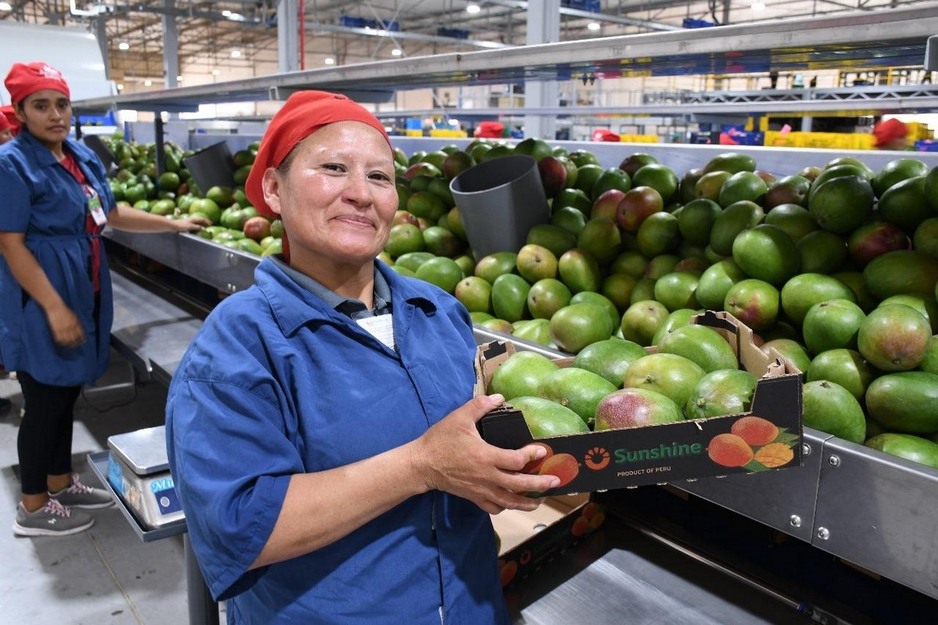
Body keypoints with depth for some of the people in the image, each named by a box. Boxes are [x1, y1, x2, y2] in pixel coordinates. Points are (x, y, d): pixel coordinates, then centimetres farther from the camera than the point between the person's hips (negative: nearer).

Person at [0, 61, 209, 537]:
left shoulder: (81, 156, 9)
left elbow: (110, 215, 18)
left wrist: (175, 225, 18)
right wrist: (55, 308, -22)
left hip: (83, 292, 8)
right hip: (40, 302, -8)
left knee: (66, 392, 18)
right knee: (45, 400, 2)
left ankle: (61, 483, 34)